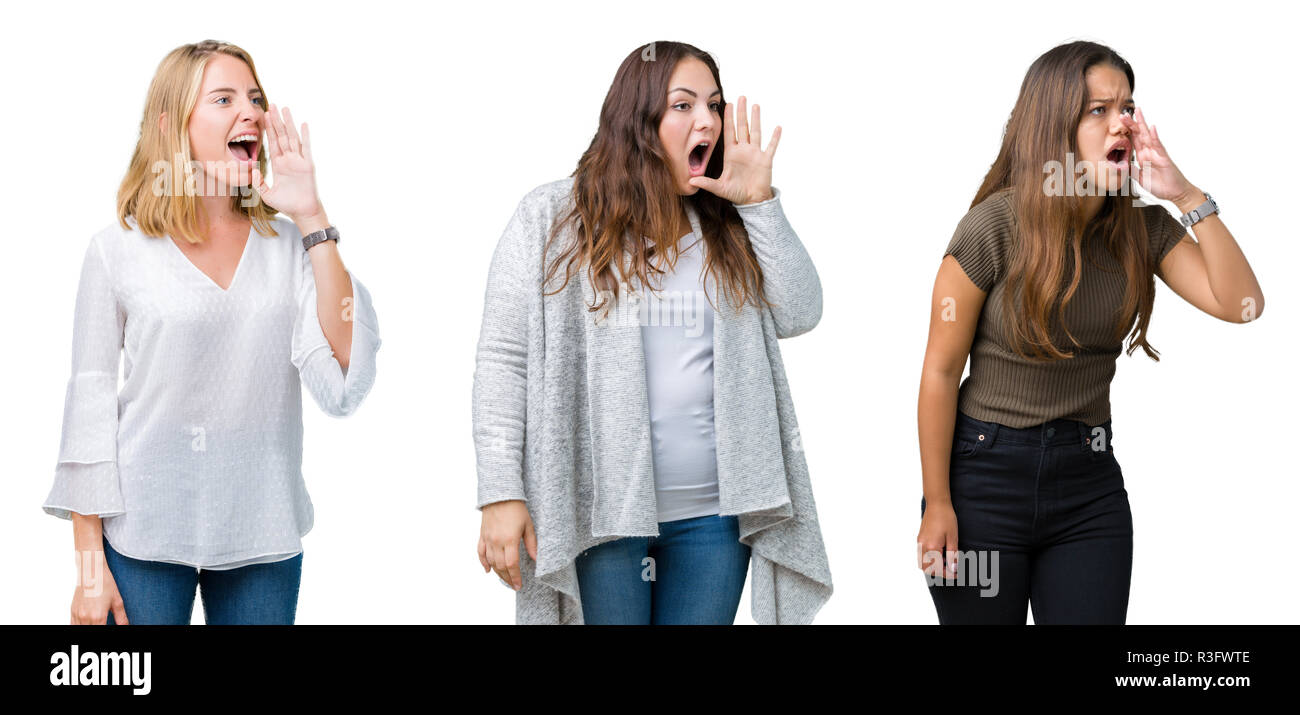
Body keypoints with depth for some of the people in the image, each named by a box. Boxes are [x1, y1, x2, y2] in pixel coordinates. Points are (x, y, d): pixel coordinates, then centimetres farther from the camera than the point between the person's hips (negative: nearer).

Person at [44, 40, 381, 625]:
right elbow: (89, 402, 0)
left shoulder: (289, 244, 1)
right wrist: (90, 565, -3)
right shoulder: (119, 251, -3)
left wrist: (313, 220, -13)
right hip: (144, 535, -2)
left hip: (264, 537, 2)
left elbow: (342, 388, -11)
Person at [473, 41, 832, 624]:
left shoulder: (727, 226, 11)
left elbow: (799, 314, 1)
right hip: (596, 512, -4)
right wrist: (501, 495, -10)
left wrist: (759, 202, -3)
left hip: (714, 512, 4)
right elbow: (503, 360, -4)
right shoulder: (551, 220, -2)